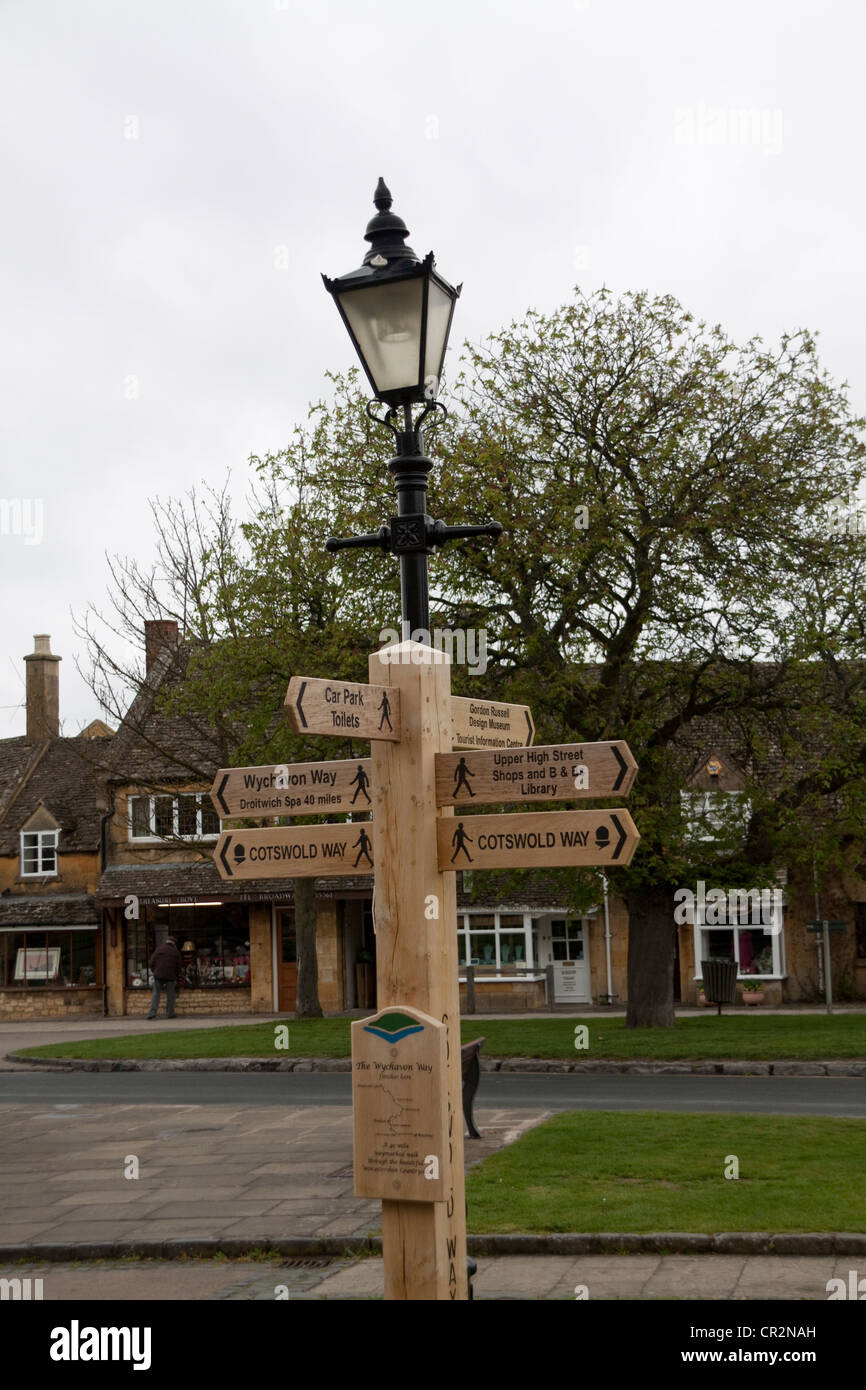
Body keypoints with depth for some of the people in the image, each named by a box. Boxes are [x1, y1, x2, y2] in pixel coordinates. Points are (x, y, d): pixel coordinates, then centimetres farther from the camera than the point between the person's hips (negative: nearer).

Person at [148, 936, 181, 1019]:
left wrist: (154, 971, 15)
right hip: (170, 976, 0)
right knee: (170, 995, 8)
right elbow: (178, 966, 7)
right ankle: (169, 1013, 8)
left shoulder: (159, 949, 5)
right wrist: (176, 975, 24)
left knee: (156, 994, 5)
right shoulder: (176, 952, 6)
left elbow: (152, 962, 1)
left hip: (158, 975, 0)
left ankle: (152, 1012, -4)